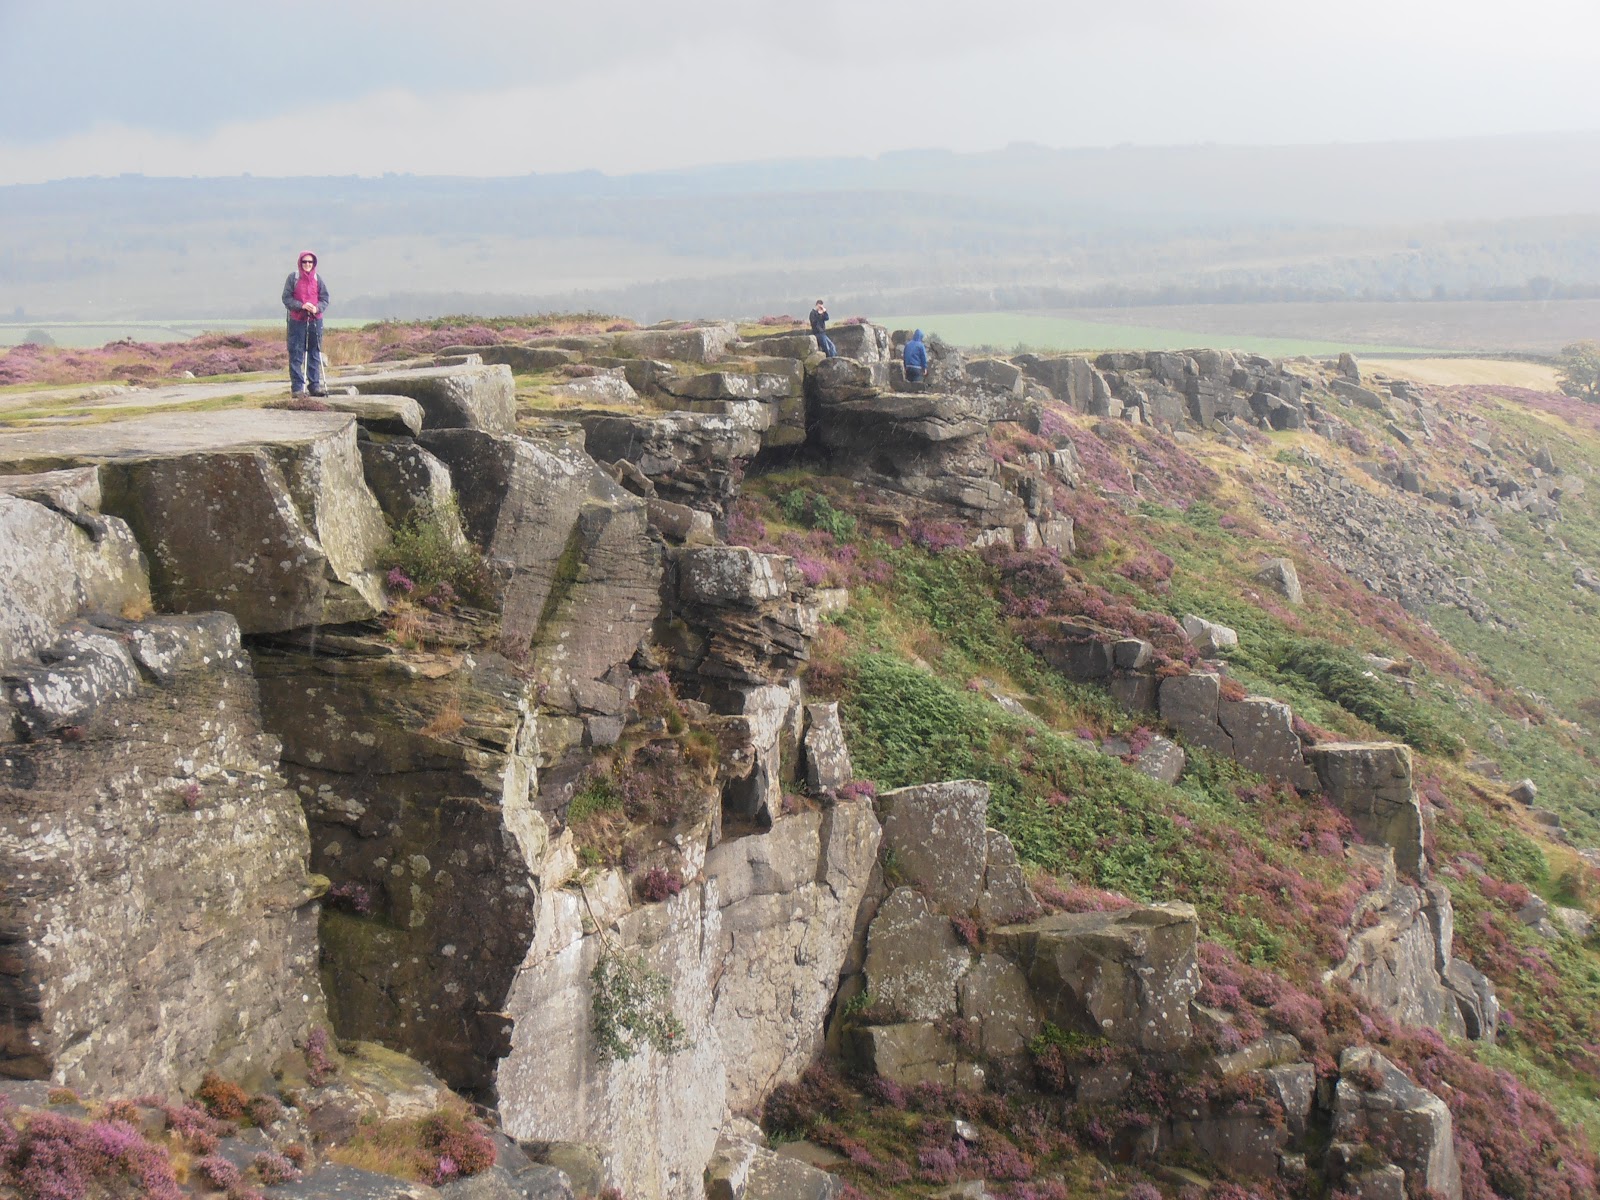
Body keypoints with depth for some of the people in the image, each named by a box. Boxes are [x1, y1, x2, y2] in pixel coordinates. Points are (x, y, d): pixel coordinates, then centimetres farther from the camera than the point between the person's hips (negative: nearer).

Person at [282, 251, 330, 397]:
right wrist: (301, 305, -17)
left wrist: (317, 308, -13)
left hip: (315, 320, 3)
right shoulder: (293, 277, -1)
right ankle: (297, 386, 0)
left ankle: (315, 385, 13)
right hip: (297, 321, -3)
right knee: (296, 354, -3)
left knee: (315, 354, 7)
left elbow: (325, 299, 7)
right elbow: (286, 298, -2)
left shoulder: (317, 278, 6)